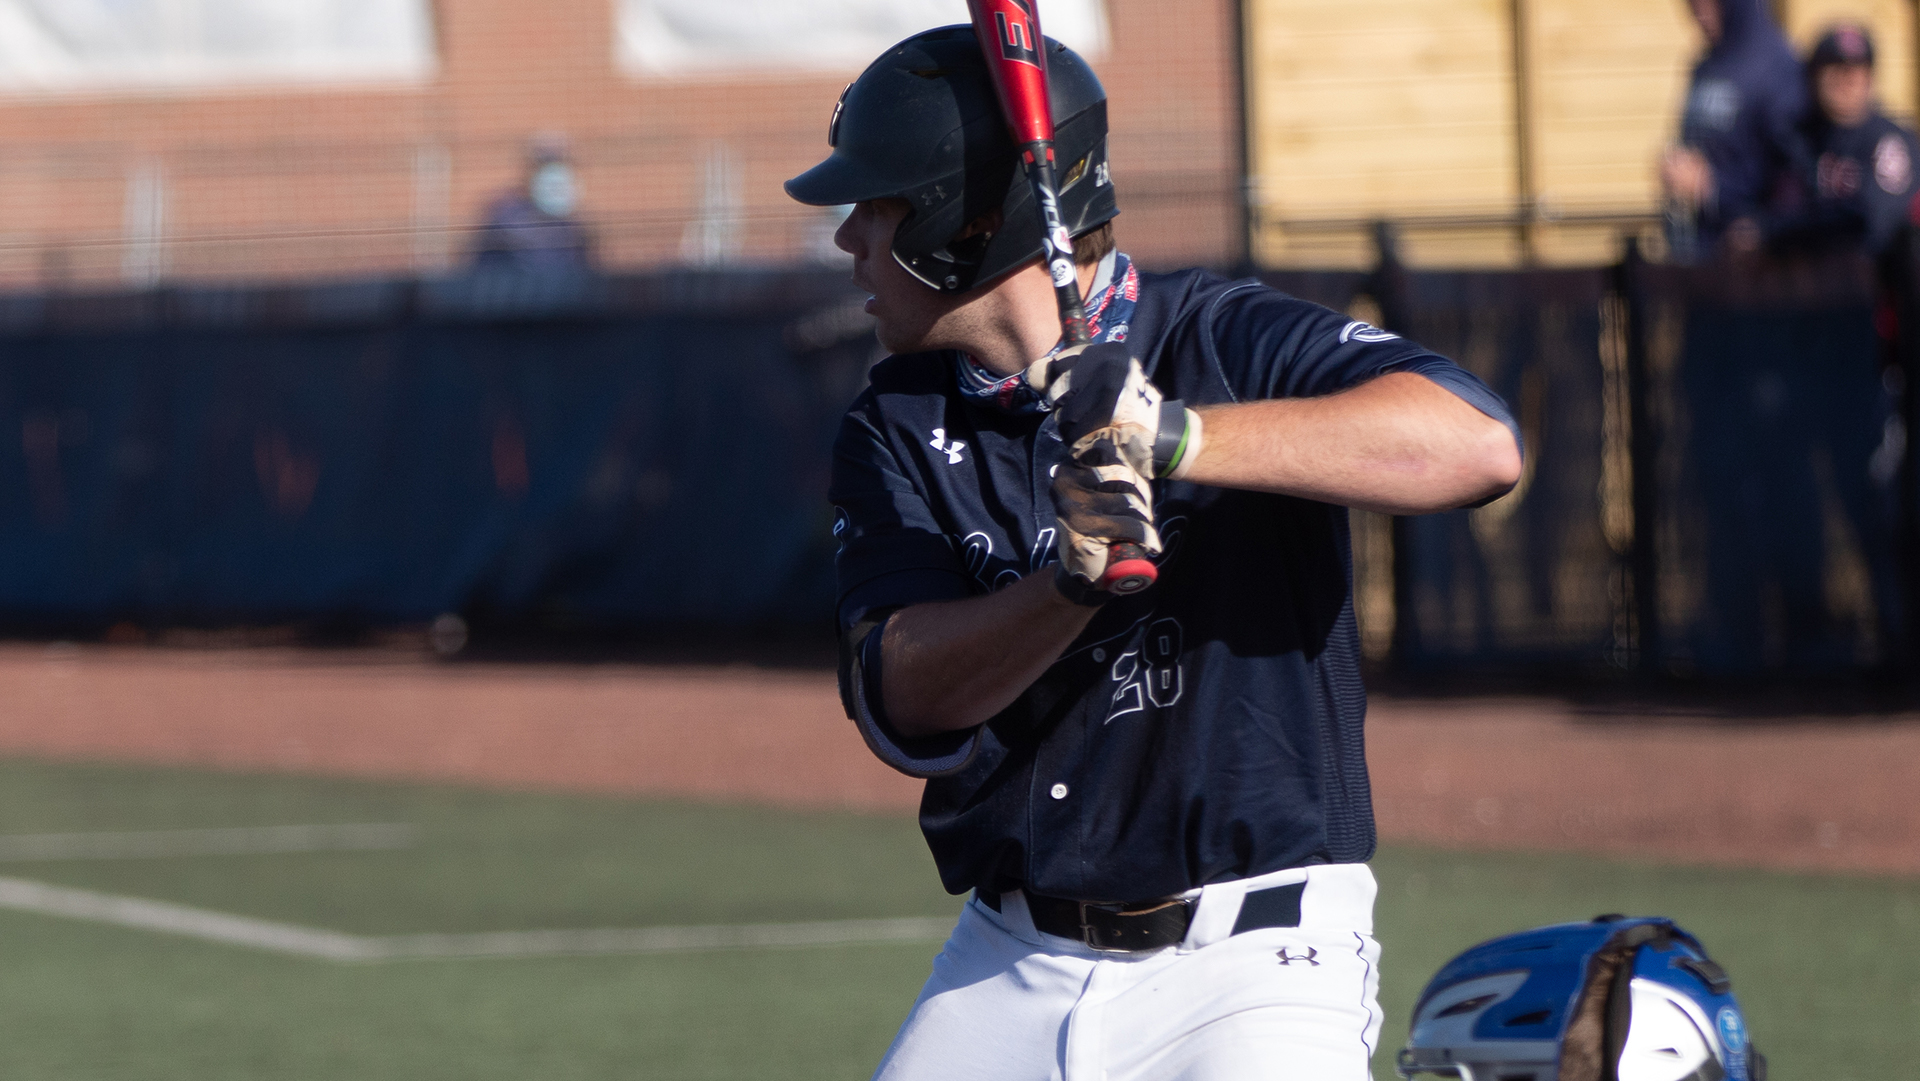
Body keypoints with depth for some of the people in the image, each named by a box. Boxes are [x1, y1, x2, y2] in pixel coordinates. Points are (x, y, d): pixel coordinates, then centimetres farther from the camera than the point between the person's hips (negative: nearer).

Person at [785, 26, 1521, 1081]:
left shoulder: (1227, 342, -7)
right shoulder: (894, 432, 6)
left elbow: (1480, 444, -25)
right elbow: (902, 701, -9)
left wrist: (1178, 435, -32)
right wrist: (1072, 580, -27)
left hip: (1253, 965, -5)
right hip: (1007, 975, 5)